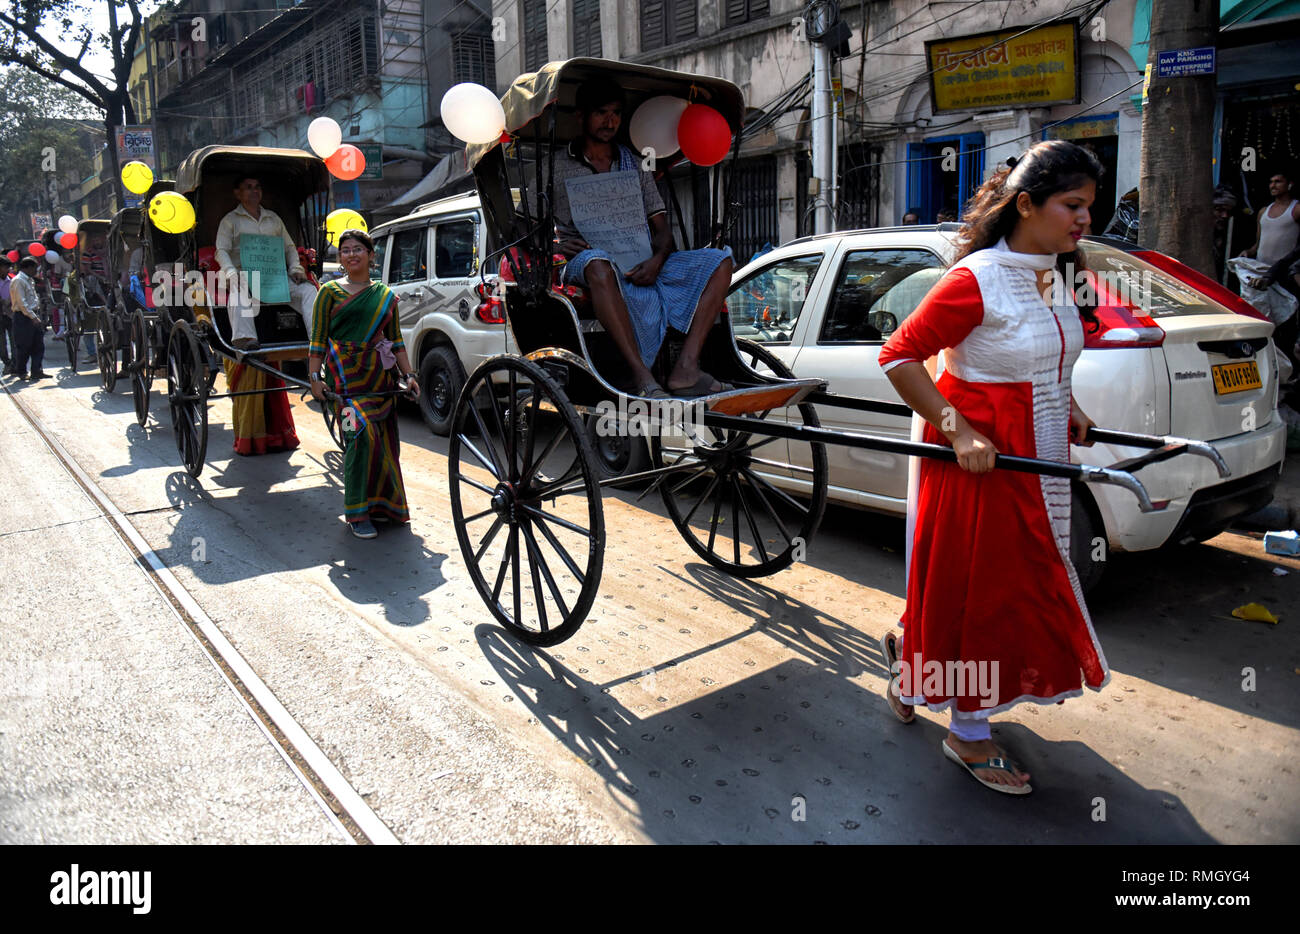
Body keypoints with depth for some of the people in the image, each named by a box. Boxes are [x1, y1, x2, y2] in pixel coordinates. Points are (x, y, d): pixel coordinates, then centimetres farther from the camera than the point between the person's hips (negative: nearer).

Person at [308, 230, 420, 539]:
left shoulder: (386, 296, 14)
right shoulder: (330, 291, 5)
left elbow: (396, 341, 17)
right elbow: (318, 340, 2)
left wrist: (408, 375, 10)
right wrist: (315, 378, -6)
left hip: (379, 375, 4)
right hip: (345, 374, -4)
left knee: (383, 440, 3)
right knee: (361, 436, -17)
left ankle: (380, 503, 18)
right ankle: (358, 514, -10)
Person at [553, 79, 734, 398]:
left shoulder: (636, 165, 22)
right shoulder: (555, 166, 12)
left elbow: (661, 228, 15)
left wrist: (657, 259, -8)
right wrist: (556, 245, -15)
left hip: (644, 266, 5)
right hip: (585, 265, -4)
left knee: (720, 261, -15)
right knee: (597, 261, -42)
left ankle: (686, 369, -31)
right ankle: (642, 378, -45)